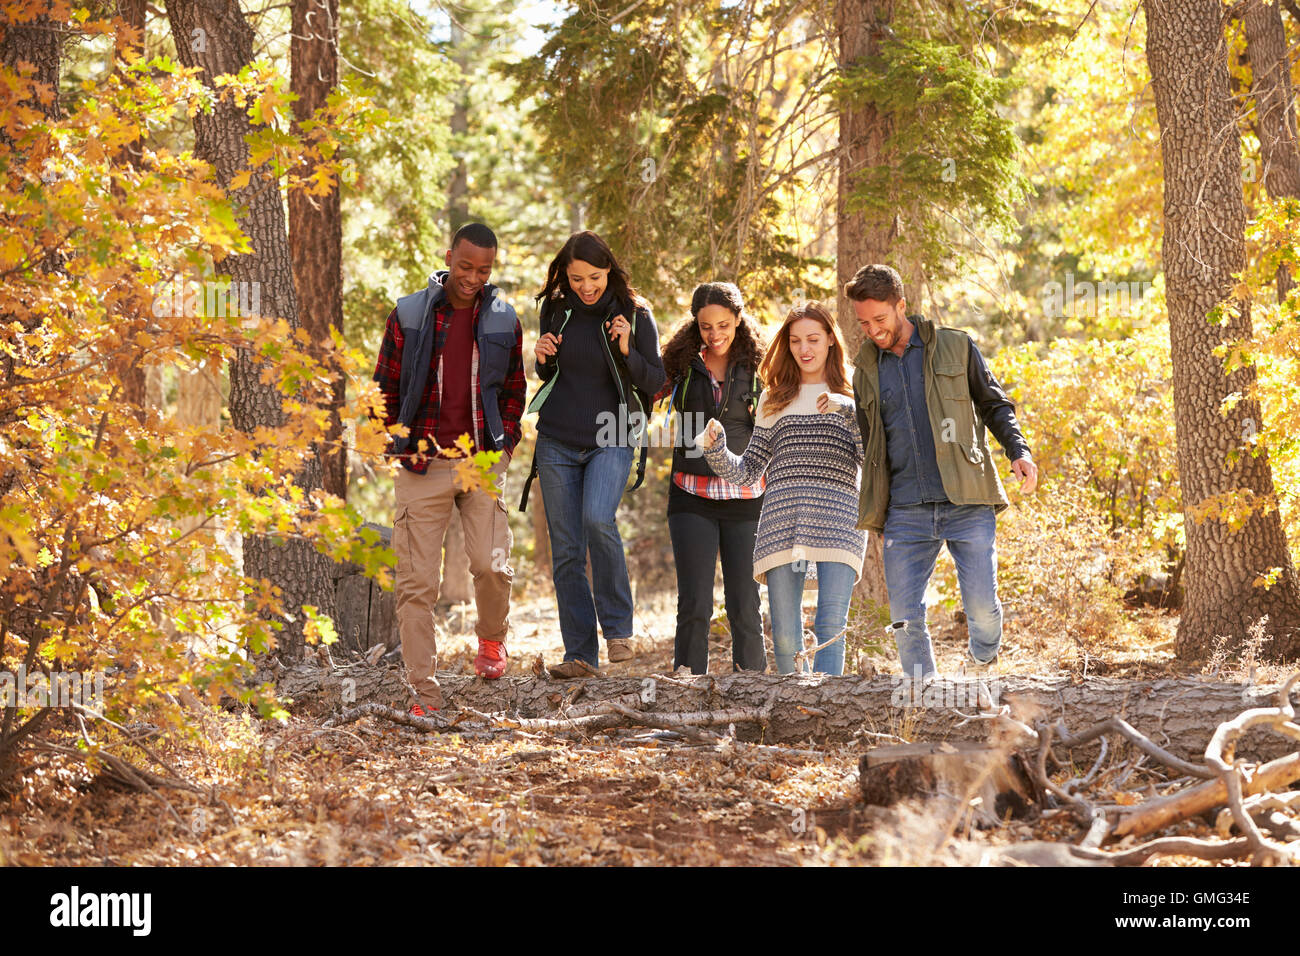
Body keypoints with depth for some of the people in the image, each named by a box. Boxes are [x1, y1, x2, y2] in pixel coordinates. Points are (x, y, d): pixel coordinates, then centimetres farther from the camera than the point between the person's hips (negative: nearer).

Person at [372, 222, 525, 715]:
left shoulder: (503, 320, 7)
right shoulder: (409, 314, 2)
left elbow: (514, 389, 17)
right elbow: (385, 387, 8)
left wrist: (505, 443, 7)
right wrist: (399, 446, 3)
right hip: (422, 465, -1)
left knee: (492, 564, -10)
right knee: (417, 581, -3)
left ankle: (491, 638, 23)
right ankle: (424, 689, 3)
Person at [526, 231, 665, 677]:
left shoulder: (634, 314, -5)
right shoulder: (556, 309, 4)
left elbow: (657, 381, -2)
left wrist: (627, 352, -19)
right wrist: (542, 358, -5)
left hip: (611, 440, -3)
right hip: (557, 442, 4)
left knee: (598, 519, -28)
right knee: (565, 551, 1)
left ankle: (618, 628, -12)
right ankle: (580, 654, 8)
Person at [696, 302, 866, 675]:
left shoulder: (850, 401, 13)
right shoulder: (774, 401, 20)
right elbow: (748, 471, 17)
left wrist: (847, 414, -12)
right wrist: (714, 448, -1)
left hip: (839, 522, -2)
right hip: (782, 520, 2)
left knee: (831, 627, -14)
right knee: (785, 638, -3)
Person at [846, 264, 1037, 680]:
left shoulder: (955, 347, 4)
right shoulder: (865, 369, 12)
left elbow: (995, 405, 11)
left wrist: (1018, 451, -5)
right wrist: (862, 509, 12)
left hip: (967, 504, -2)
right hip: (905, 510, 2)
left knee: (982, 606, -7)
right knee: (906, 617, -4)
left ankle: (982, 658, 25)